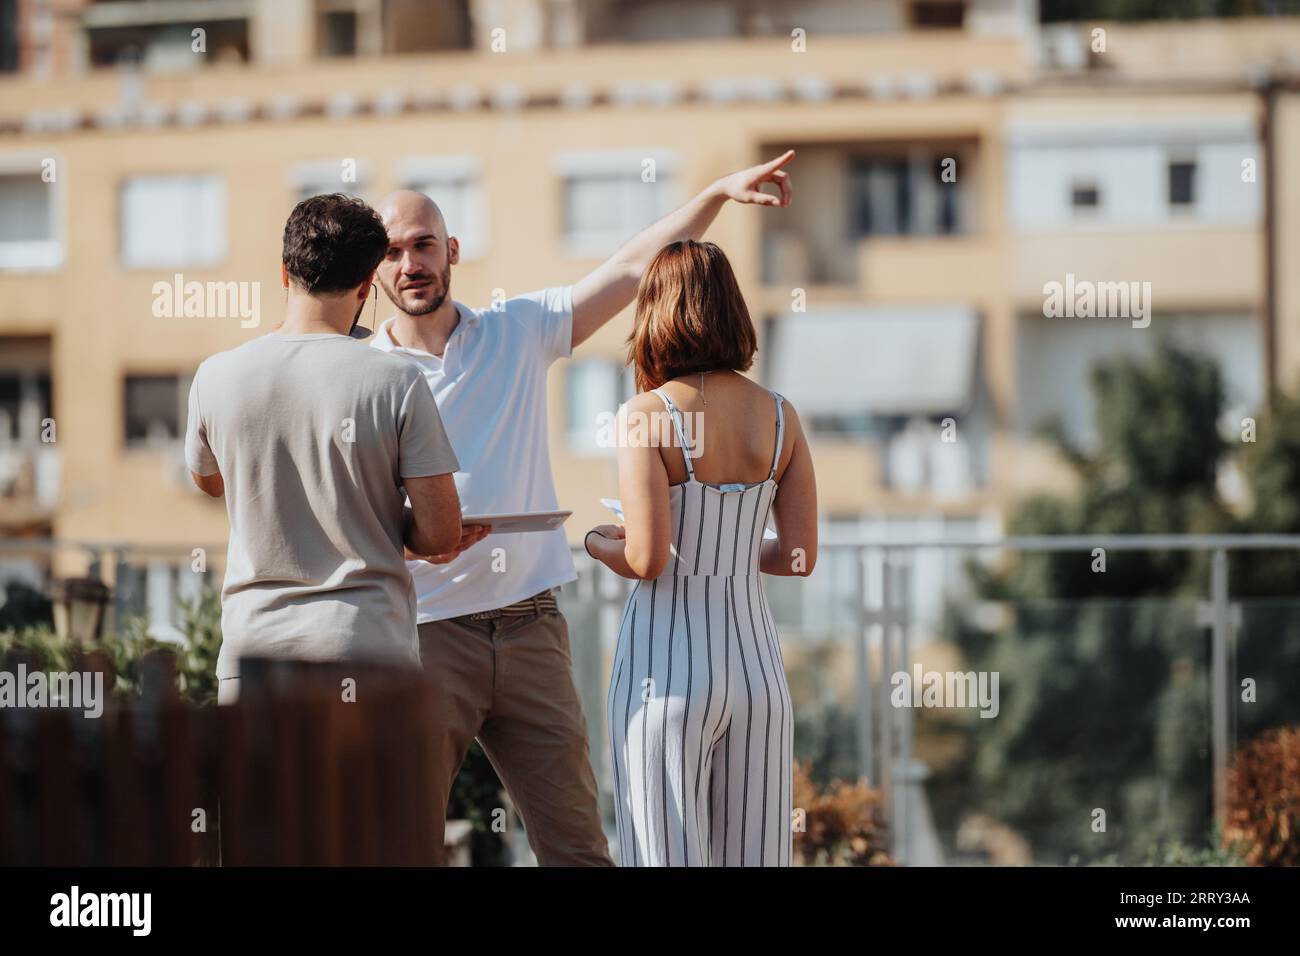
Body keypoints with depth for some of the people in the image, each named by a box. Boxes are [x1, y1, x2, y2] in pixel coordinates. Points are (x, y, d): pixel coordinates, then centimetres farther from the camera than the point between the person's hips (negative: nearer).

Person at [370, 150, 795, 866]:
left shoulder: (519, 332, 11)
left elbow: (631, 268, 11)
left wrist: (720, 191, 3)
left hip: (530, 627, 3)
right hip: (422, 637, -3)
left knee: (576, 843, 1)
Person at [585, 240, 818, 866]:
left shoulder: (647, 415, -10)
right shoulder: (779, 416, 3)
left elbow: (646, 559, -15)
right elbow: (800, 555, 4)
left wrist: (600, 545, 7)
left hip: (666, 670, -4)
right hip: (756, 657, 4)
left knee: (669, 857, -1)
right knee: (753, 857, 9)